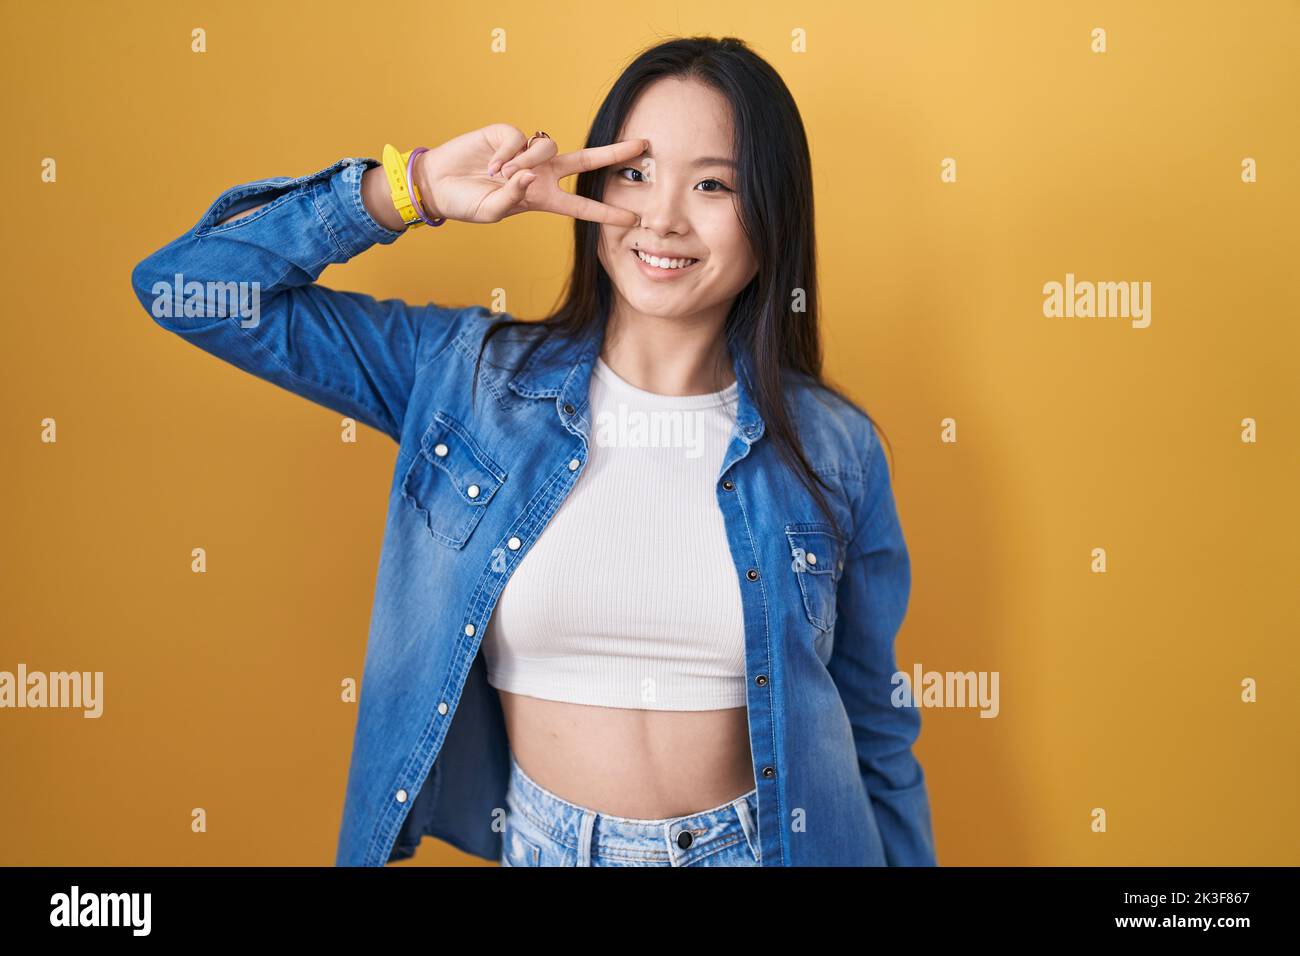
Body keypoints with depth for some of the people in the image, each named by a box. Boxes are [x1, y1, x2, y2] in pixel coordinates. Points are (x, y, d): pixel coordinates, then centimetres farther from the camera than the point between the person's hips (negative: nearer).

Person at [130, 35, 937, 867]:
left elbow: (876, 728, 1)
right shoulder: (469, 375, -8)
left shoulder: (834, 446, -8)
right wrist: (413, 187, -18)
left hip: (765, 844, 0)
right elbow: (188, 289, -9)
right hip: (540, 841, 1)